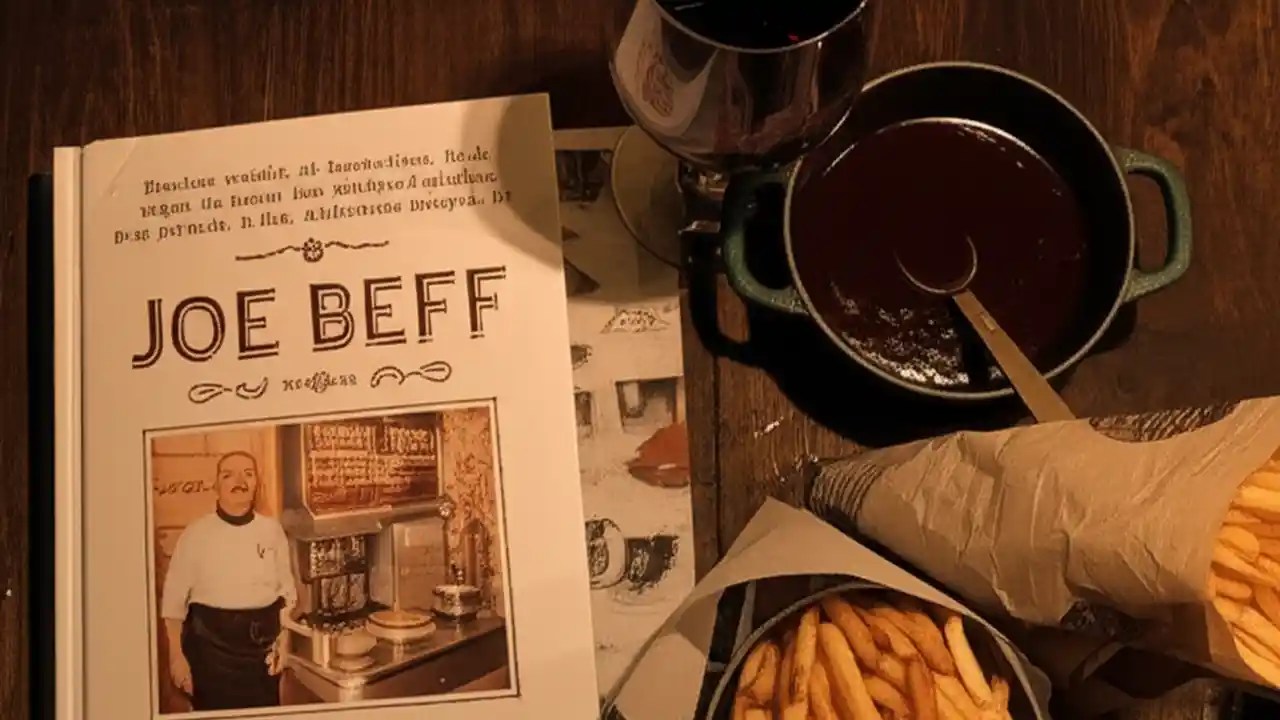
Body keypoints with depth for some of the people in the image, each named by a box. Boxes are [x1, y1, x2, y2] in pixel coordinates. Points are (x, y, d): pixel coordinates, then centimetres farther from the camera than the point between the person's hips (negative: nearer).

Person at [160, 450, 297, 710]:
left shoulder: (272, 530, 1)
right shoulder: (196, 533, -6)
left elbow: (286, 589, 9)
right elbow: (174, 598, -2)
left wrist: (283, 641, 3)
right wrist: (177, 655, -3)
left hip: (263, 642, 2)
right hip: (211, 641, -2)